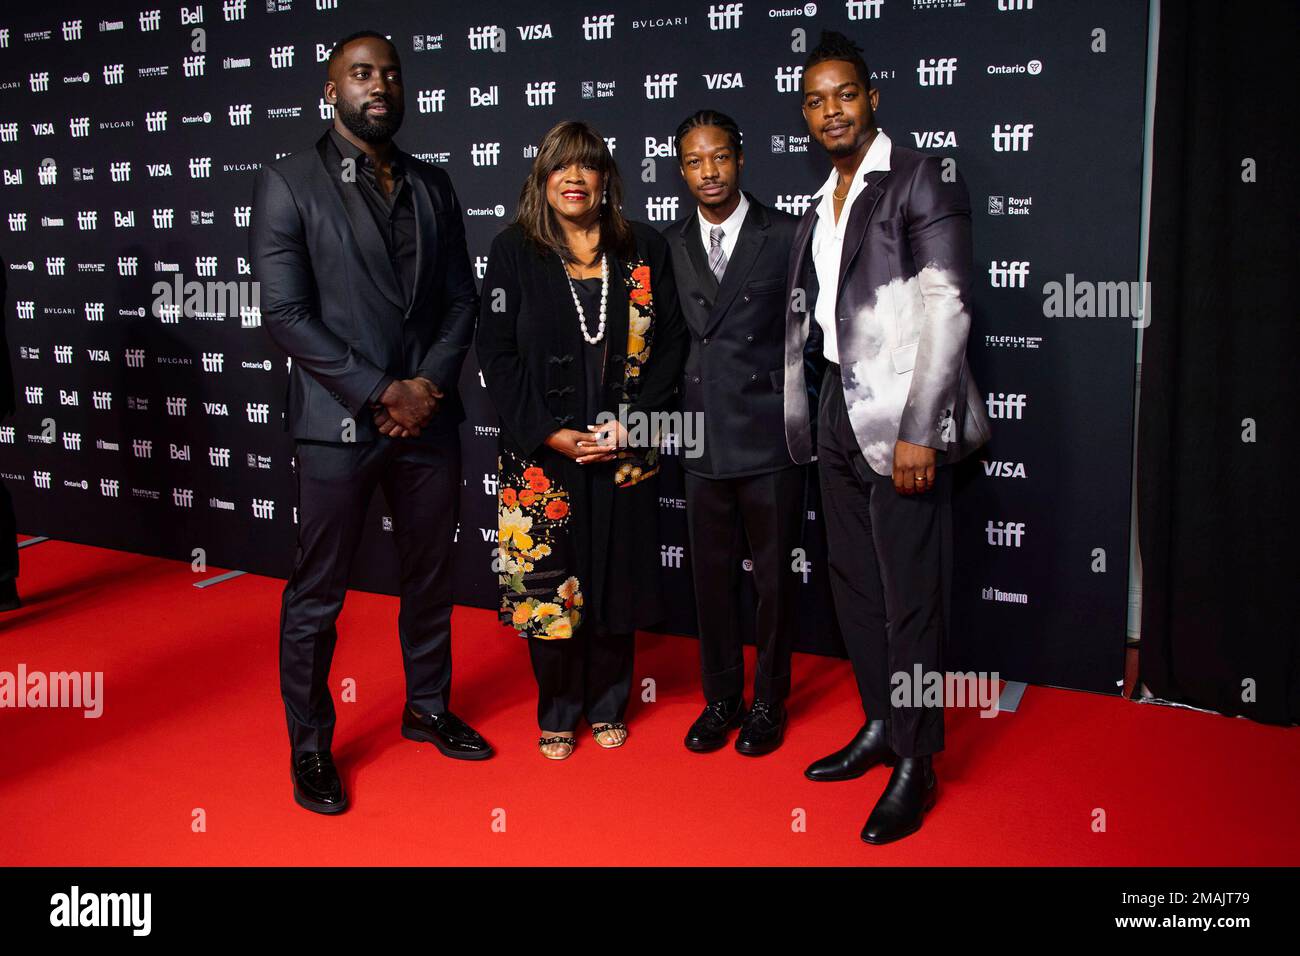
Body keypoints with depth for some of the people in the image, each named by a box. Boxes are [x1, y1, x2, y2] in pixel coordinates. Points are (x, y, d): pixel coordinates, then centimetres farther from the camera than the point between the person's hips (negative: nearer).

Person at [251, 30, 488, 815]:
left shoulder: (433, 187, 11)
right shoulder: (288, 184, -3)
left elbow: (461, 299, 9)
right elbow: (287, 314, -10)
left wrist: (430, 384, -8)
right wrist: (381, 395, -14)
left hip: (428, 418, 5)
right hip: (339, 424, -4)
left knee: (432, 577, 15)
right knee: (317, 596, 4)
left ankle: (429, 708, 35)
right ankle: (311, 747, 21)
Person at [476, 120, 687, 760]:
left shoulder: (644, 250, 5)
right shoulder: (513, 252, 1)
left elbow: (669, 342, 3)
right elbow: (497, 353, -3)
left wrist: (631, 424, -9)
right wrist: (550, 433, -11)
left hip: (625, 450, 1)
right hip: (542, 451, -1)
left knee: (617, 577, 8)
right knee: (546, 581, 3)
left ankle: (607, 704, 27)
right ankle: (557, 712, 22)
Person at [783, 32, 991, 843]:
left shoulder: (922, 181, -5)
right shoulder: (821, 206, 17)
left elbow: (949, 310, -13)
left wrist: (920, 432, -19)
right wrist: (801, 425, 14)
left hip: (903, 423, -7)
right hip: (841, 419, 8)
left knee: (911, 595, -2)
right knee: (855, 585, 14)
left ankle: (917, 764, 11)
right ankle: (880, 728, 30)